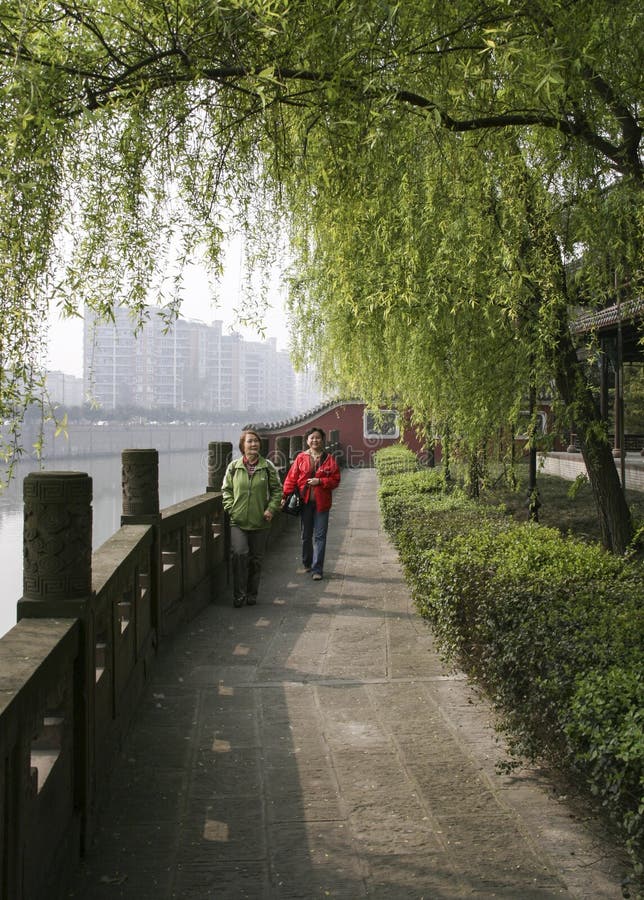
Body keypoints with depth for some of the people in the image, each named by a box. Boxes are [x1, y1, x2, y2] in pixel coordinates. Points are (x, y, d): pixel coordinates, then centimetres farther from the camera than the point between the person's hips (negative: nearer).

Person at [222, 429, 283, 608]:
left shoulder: (268, 467, 2)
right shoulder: (234, 467, 3)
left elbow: (277, 490, 7)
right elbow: (226, 489, 10)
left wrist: (271, 509, -6)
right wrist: (231, 507, -4)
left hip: (260, 522, 1)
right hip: (238, 521, -1)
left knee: (256, 559, 8)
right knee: (240, 554, -17)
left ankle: (251, 594, 23)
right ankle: (239, 594, -6)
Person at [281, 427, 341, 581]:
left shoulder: (329, 459, 2)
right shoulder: (301, 458, 2)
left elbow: (336, 480, 1)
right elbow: (291, 478, 0)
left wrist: (320, 481, -14)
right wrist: (286, 496, -9)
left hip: (321, 503, -1)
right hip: (304, 502, 1)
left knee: (319, 536, -3)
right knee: (306, 535, 14)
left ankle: (317, 569, -1)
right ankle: (307, 564, 31)